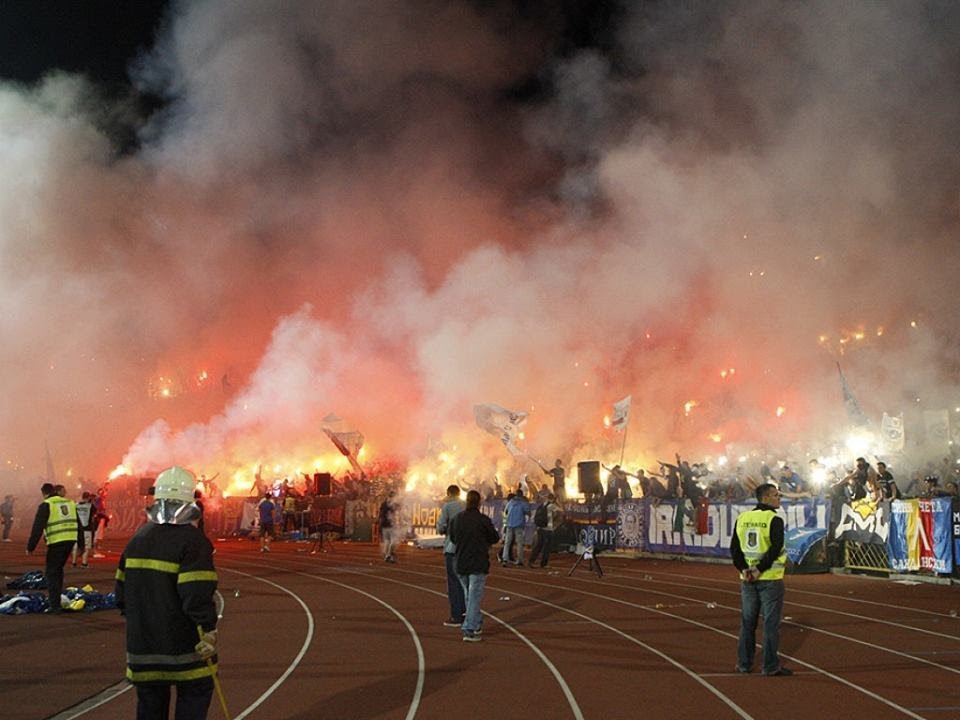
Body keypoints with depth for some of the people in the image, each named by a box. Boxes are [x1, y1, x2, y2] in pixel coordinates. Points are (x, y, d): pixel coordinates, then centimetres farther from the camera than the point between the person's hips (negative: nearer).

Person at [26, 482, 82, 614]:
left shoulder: (46, 505, -3)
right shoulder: (70, 503, 16)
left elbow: (37, 528, -8)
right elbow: (78, 525, 19)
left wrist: (30, 547, -3)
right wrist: (81, 545, 24)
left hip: (56, 542, -6)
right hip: (70, 540, 6)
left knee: (51, 573, 1)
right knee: (58, 570, 21)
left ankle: (55, 605, -5)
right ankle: (55, 600, 24)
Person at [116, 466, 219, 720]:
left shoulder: (138, 538, 7)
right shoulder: (192, 541, -16)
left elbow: (122, 590, 12)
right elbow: (198, 596, -23)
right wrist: (208, 632, -14)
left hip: (143, 642, 6)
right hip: (183, 645, -6)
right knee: (194, 698, 8)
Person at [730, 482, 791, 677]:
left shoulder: (742, 518, 6)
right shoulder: (774, 520, -11)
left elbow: (734, 547, 1)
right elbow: (775, 548, -20)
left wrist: (743, 569, -4)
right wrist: (760, 569, -15)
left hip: (747, 579, 5)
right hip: (770, 579, -5)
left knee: (747, 622, 12)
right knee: (771, 623, 2)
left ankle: (744, 664, 16)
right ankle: (771, 666, 4)